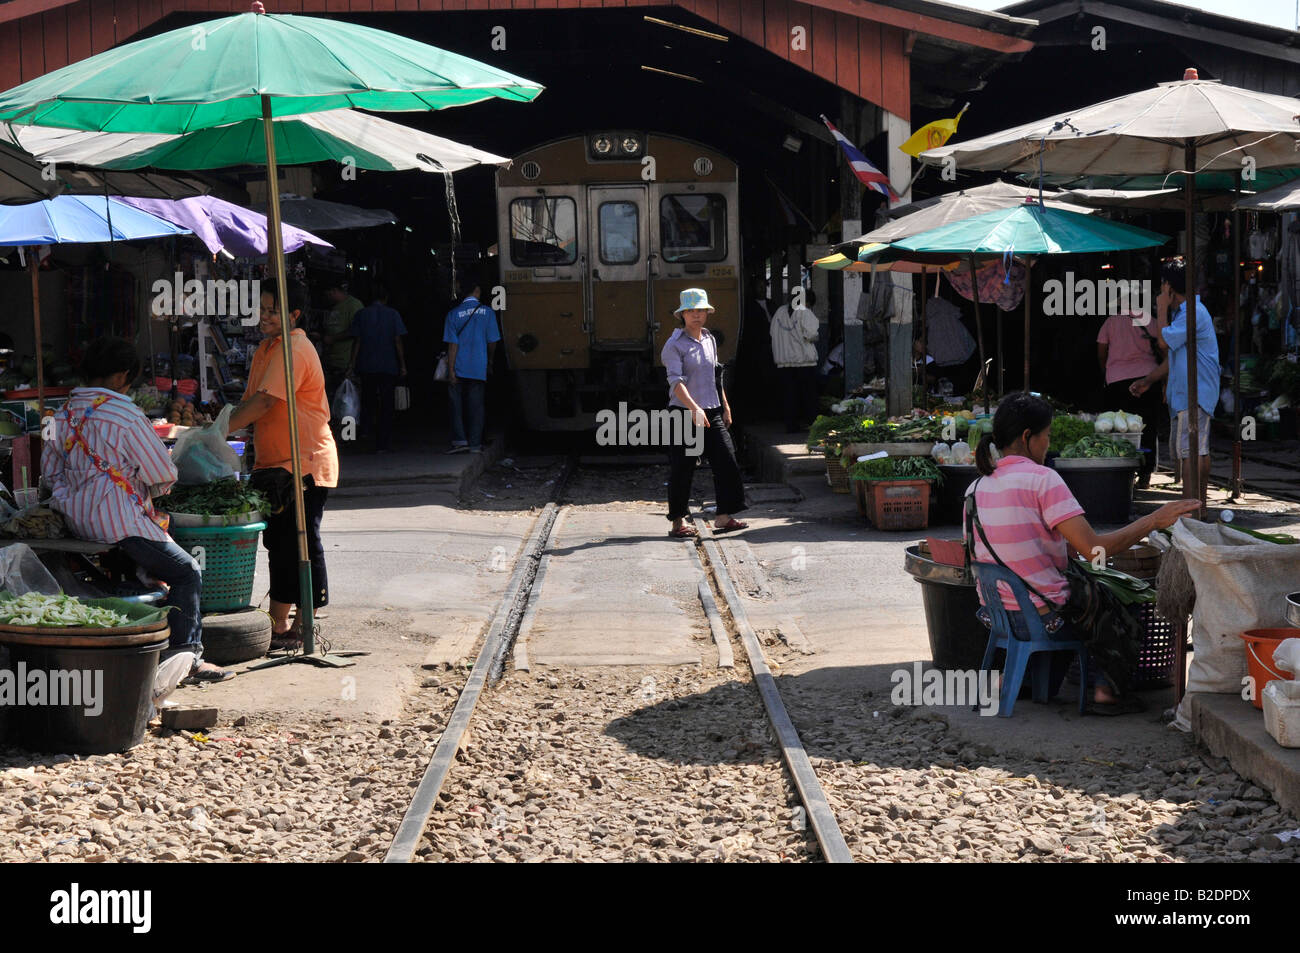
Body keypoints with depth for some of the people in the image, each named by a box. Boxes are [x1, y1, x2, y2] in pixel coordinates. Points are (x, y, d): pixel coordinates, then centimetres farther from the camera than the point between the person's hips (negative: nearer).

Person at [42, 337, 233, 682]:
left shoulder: (64, 414, 7)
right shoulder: (126, 415, -14)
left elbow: (50, 470, 18)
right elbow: (164, 476, -9)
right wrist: (146, 491, 12)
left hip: (76, 520, 9)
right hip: (119, 522, -9)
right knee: (186, 573, 2)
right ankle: (184, 654, -3)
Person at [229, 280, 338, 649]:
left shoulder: (293, 350, -16)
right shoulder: (268, 347, 15)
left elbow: (265, 401, -24)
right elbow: (251, 400, 18)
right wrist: (223, 422, 2)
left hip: (304, 464, -10)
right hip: (274, 464, 10)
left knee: (301, 544, -4)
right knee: (279, 544, 13)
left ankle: (302, 628, 4)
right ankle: (278, 624, 21)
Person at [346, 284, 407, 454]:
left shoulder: (361, 314, 1)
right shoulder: (393, 315, -2)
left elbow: (357, 341, -1)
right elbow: (398, 342, -4)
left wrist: (352, 363, 3)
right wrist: (402, 364, 1)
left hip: (367, 365, 1)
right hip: (388, 366, -1)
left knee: (368, 401, 18)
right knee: (386, 404, 3)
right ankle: (383, 444, 2)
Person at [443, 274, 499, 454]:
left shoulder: (453, 314, -5)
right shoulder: (487, 312, -2)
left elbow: (452, 344, -7)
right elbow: (492, 342, 2)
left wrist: (451, 370, -6)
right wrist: (489, 362, 18)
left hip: (459, 369, -1)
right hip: (479, 369, 1)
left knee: (456, 405, 8)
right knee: (476, 406, 7)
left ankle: (459, 440, -1)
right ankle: (475, 444, 6)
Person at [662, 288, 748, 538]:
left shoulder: (710, 340, 14)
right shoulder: (674, 345, -7)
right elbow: (675, 380, -19)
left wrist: (725, 406, 22)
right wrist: (694, 408, -31)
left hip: (711, 413, 6)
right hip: (684, 413, -6)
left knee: (726, 461, -3)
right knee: (682, 468, -2)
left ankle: (723, 517, 1)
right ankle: (678, 521, 8)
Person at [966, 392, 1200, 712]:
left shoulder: (976, 487, 2)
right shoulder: (1042, 479, -19)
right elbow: (1095, 548, -24)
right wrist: (1155, 520, -15)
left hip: (996, 616, 7)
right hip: (1043, 619, -7)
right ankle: (1106, 688, 18)